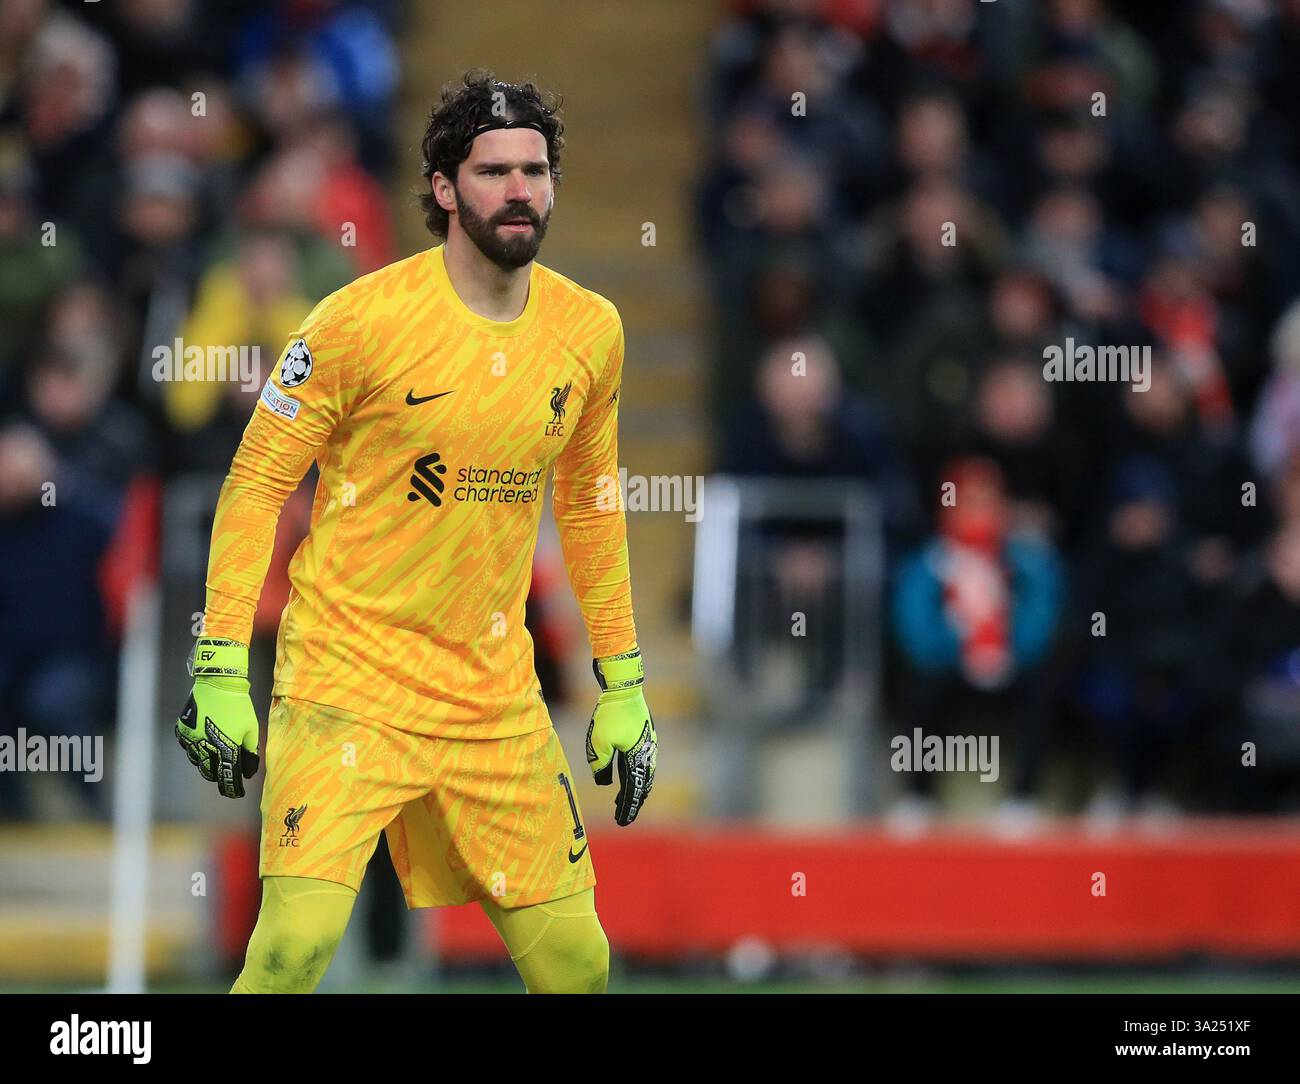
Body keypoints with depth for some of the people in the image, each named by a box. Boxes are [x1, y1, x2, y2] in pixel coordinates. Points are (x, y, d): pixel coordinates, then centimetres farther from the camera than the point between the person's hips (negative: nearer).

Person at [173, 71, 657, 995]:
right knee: (297, 943, -22)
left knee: (575, 963, 4)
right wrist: (221, 668, -11)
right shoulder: (364, 319, -11)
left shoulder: (591, 331, 4)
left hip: (496, 699, 5)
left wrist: (623, 688, 17)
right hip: (348, 678, -5)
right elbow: (256, 484, -5)